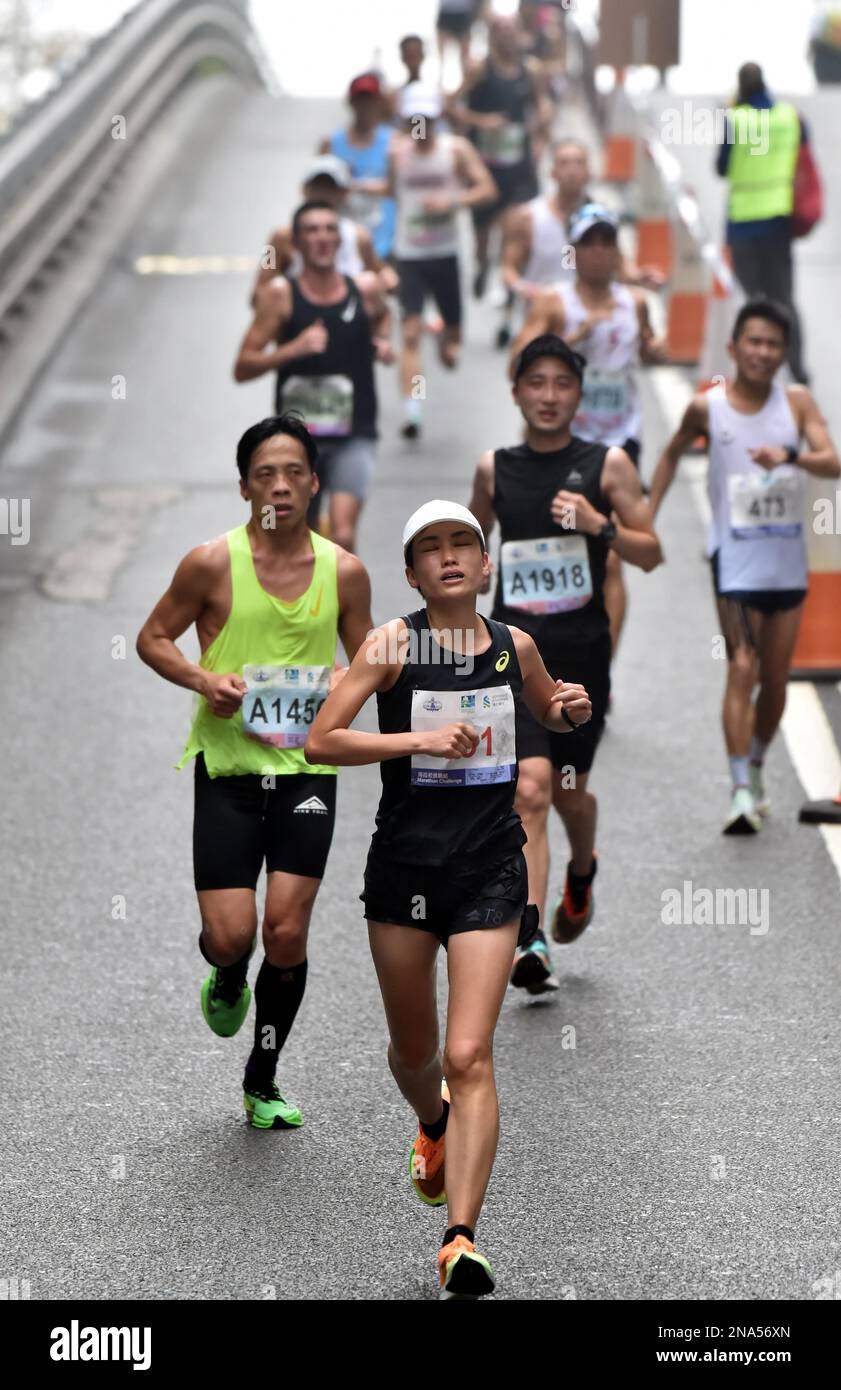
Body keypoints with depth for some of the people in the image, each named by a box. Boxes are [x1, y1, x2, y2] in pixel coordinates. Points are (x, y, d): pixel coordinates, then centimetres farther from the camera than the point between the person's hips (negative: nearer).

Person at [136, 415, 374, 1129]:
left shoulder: (344, 571, 3)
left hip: (308, 769, 2)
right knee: (230, 936, -7)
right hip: (228, 768, -1)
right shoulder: (213, 562, -5)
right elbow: (154, 638, 5)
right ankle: (227, 983, 33)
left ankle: (262, 1084, 17)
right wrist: (203, 680, -12)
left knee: (287, 934, -3)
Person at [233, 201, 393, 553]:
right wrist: (292, 349, -22)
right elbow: (242, 368, -8)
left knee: (343, 535, -22)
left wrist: (382, 341, 7)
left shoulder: (366, 289, 1)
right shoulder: (280, 294, -6)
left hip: (353, 435, 0)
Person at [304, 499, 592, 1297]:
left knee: (469, 1056, -11)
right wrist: (421, 739, -21)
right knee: (413, 1049, 16)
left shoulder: (514, 646, 4)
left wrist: (572, 710, 2)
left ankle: (460, 1239, -14)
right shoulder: (393, 643, -6)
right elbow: (321, 742, -12)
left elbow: (551, 715, 25)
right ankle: (433, 1125, 52)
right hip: (405, 864, 0)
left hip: (490, 870, 0)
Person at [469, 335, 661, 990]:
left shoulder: (608, 464, 0)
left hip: (582, 653, 0)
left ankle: (582, 871, 49)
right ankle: (531, 942, -19)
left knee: (569, 790, 14)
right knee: (530, 790, -15)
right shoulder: (495, 468, 6)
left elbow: (652, 554, -1)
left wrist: (600, 525, -18)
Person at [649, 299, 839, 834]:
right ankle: (742, 791, -19)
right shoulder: (707, 407, -3)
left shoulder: (797, 403, -2)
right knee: (742, 669, -15)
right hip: (735, 560, -2)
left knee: (776, 679, 10)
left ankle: (757, 769, 32)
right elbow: (673, 454, 16)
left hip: (788, 562, 2)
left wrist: (790, 455, -34)